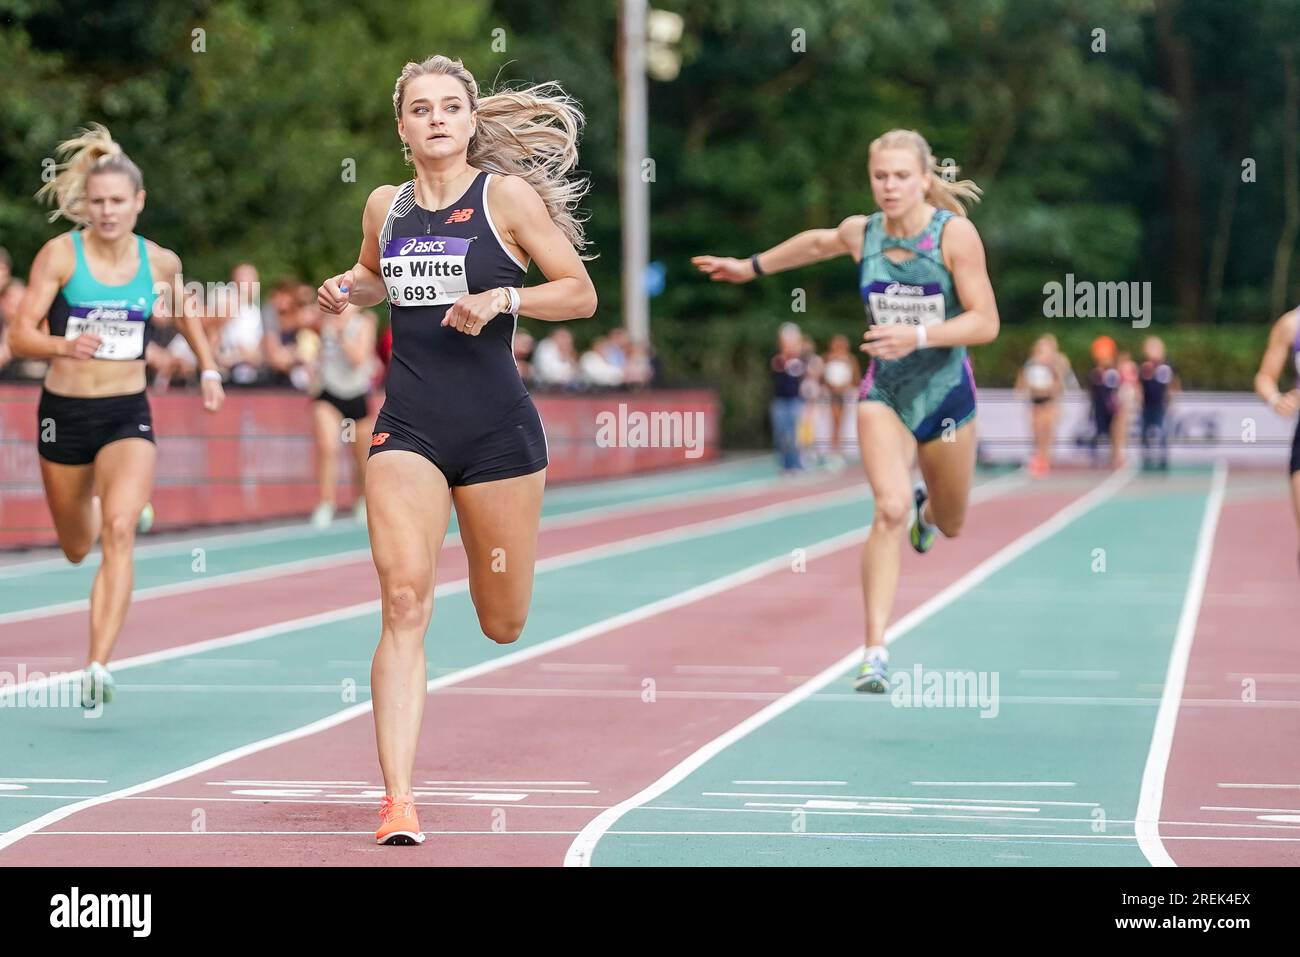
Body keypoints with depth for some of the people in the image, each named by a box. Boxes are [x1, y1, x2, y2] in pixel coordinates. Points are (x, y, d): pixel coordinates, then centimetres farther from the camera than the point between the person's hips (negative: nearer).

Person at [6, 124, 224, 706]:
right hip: (64, 413, 0)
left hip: (128, 416, 0)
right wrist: (64, 345, -33)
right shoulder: (60, 254, -9)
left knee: (119, 531, -23)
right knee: (77, 549, 17)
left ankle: (98, 666, -26)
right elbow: (19, 336, -14)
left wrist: (208, 367, 17)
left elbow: (182, 309, 23)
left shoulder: (159, 262, -1)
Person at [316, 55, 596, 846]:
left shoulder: (507, 195, -4)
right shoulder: (385, 207, 8)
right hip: (408, 429, 2)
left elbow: (581, 293, -2)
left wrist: (502, 298, -17)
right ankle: (399, 801, -18)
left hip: (497, 430, -2)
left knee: (503, 625, 11)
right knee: (405, 603, -16)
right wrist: (348, 290, 8)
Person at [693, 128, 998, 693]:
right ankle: (875, 652, -23)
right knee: (890, 510, -22)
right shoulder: (860, 234, -6)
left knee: (950, 526, 17)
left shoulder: (954, 233, -16)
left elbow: (985, 322, -17)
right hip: (883, 392, 1)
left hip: (946, 392, 0)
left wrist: (918, 337, -30)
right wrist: (754, 266, 28)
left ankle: (927, 508, 58)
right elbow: (817, 243, 19)